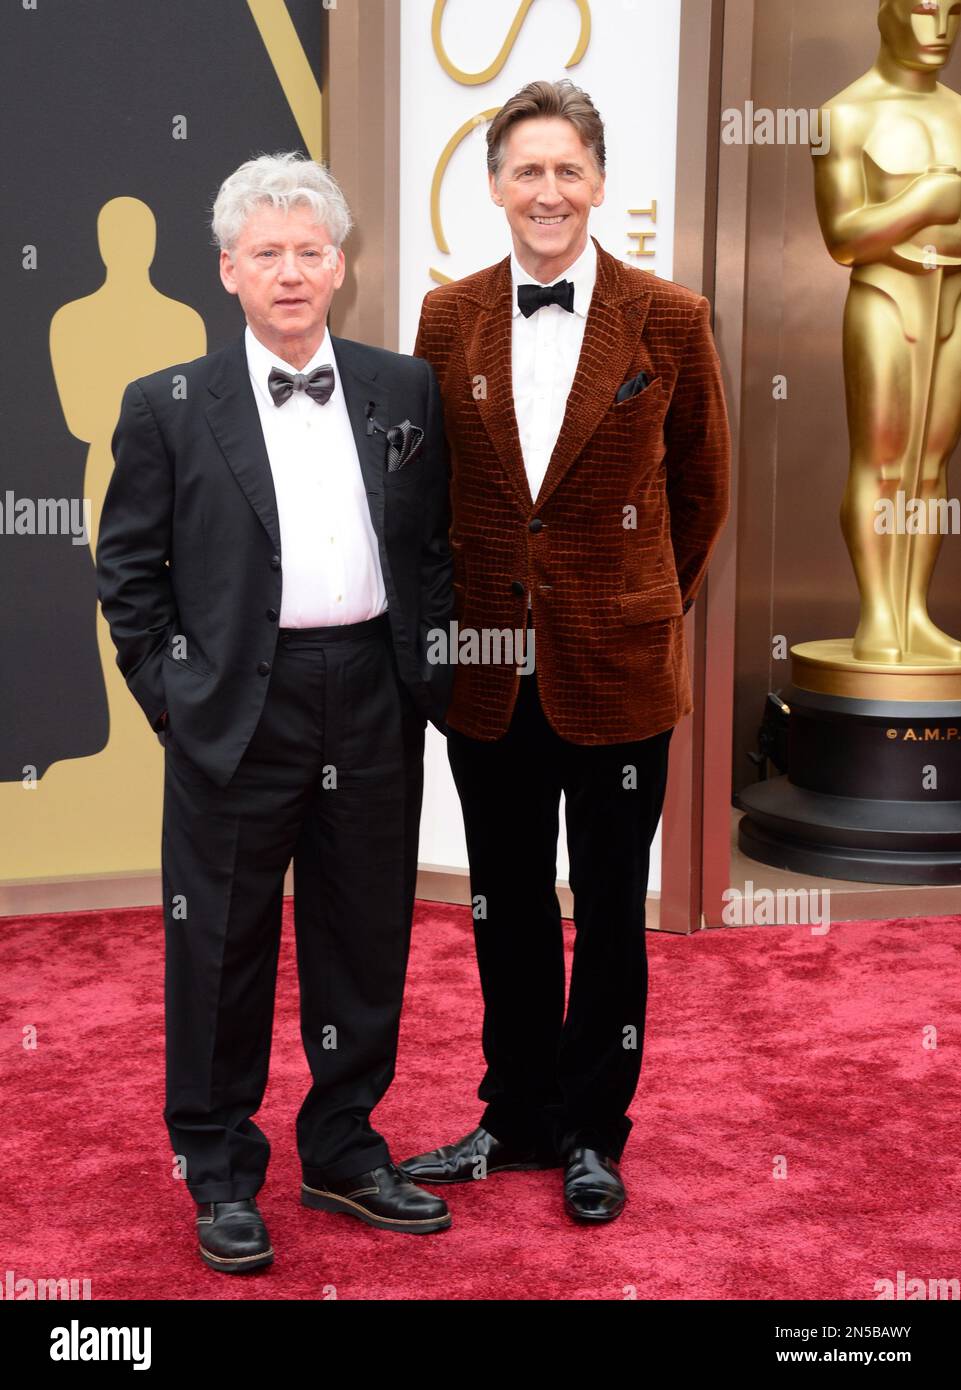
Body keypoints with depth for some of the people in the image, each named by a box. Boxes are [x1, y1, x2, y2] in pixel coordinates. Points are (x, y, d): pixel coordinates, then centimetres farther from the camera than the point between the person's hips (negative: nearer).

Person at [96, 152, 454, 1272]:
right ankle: (220, 1174, 24)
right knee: (221, 949, 6)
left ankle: (345, 1151, 31)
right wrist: (172, 697, -5)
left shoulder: (405, 391, 7)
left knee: (366, 938, 13)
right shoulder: (169, 407, -1)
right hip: (238, 708, -3)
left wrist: (428, 675, 4)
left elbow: (437, 547, 11)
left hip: (375, 705, 3)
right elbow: (128, 571, 2)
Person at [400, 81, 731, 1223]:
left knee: (610, 913, 9)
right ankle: (516, 1116, 32)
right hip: (487, 667, 2)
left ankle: (592, 1132, 27)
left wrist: (653, 605, 11)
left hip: (615, 663, -2)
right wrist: (443, 622, 9)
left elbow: (701, 485, 7)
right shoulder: (450, 318, 2)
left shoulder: (669, 320, -4)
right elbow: (428, 485, 11)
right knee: (507, 906, 14)